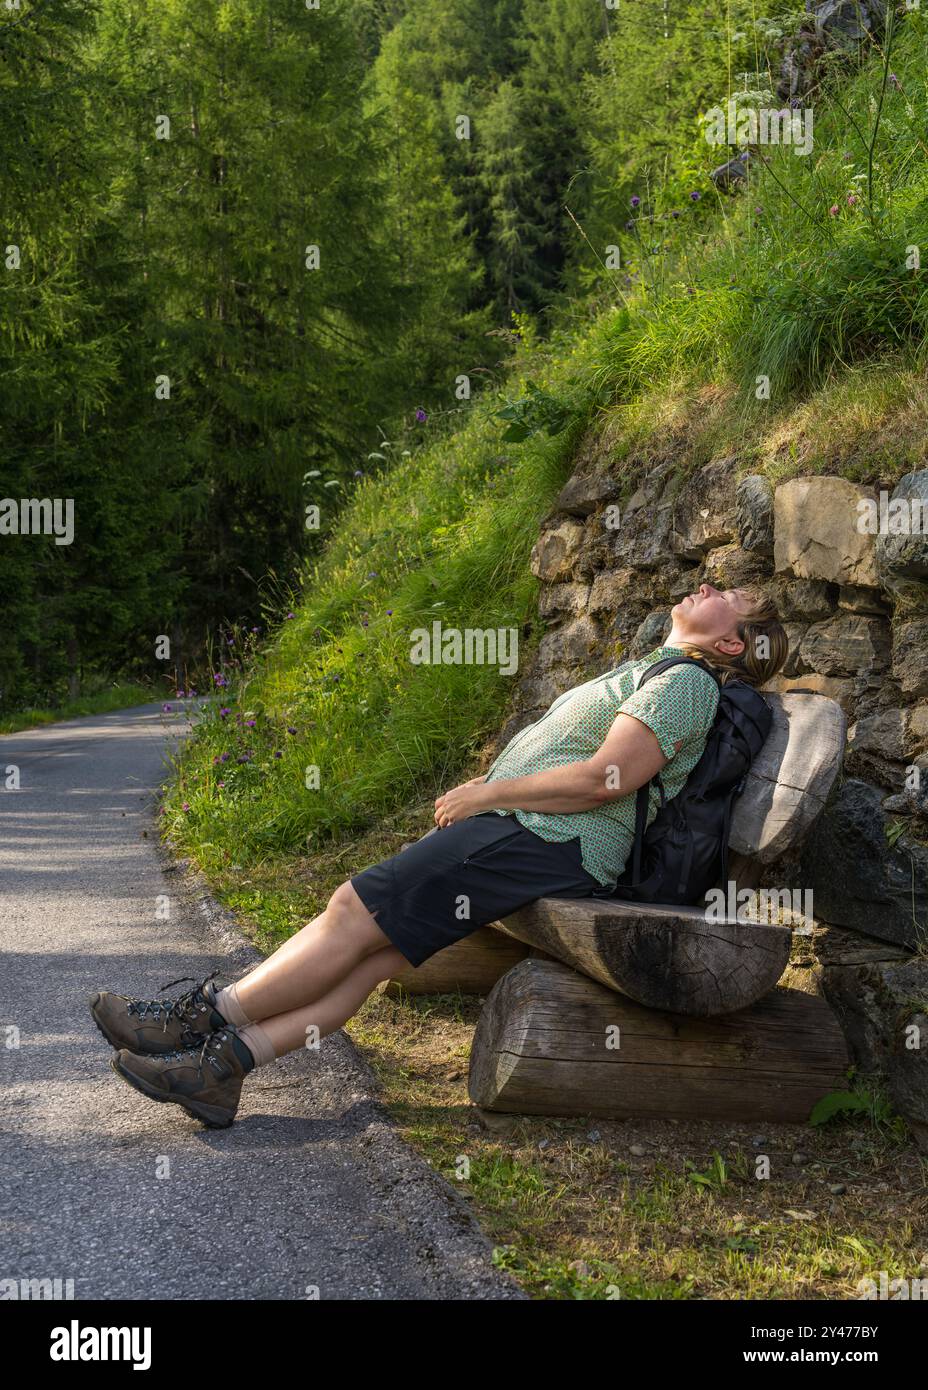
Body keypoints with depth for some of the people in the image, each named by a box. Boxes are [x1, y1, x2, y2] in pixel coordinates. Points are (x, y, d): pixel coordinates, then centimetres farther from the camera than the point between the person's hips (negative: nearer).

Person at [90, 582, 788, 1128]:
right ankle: (224, 1060, -10)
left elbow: (607, 778, -18)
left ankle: (206, 1014, -3)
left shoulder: (685, 682, -5)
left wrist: (485, 794, -10)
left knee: (355, 913, -12)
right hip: (520, 833, 9)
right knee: (374, 951, -4)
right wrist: (485, 788, 11)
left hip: (547, 845, -9)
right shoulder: (646, 672, 27)